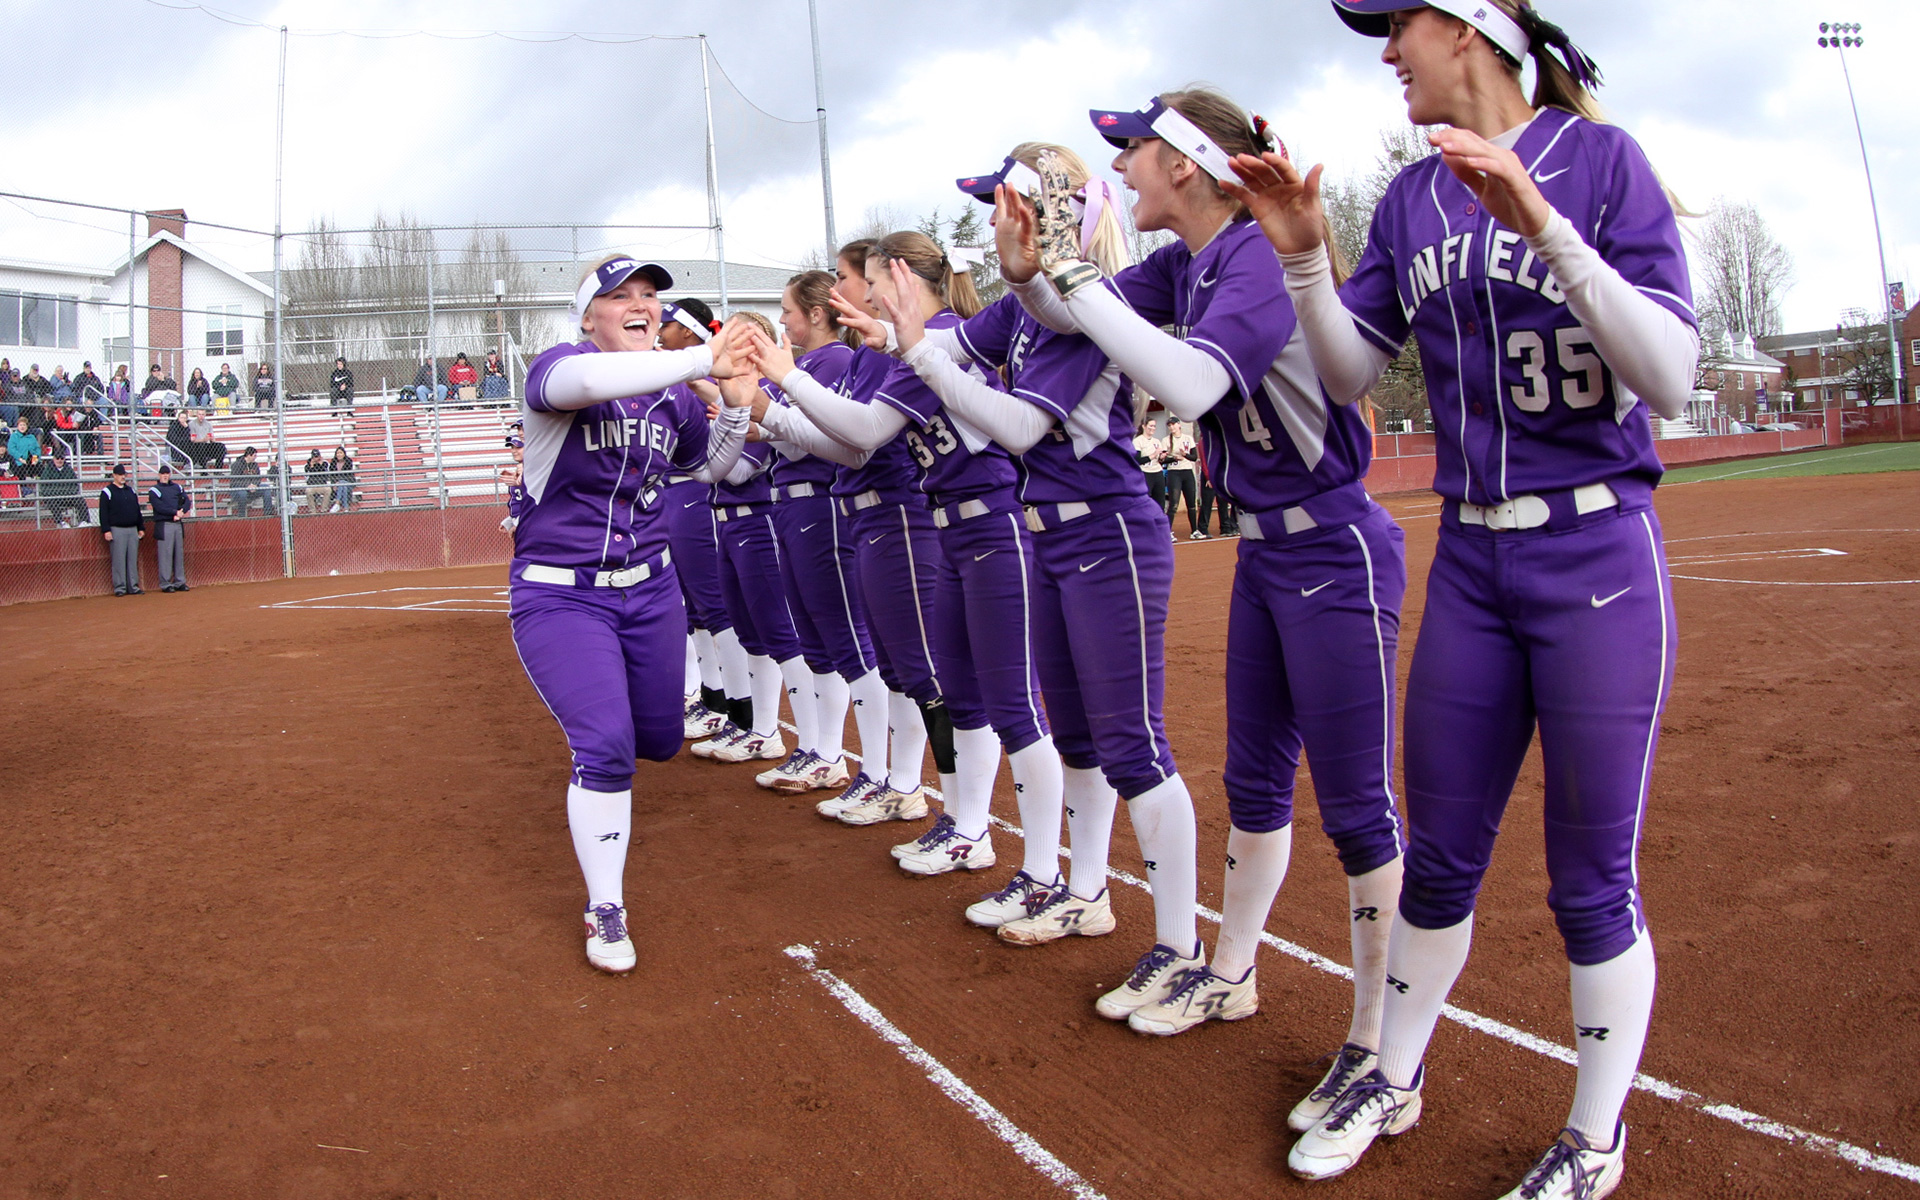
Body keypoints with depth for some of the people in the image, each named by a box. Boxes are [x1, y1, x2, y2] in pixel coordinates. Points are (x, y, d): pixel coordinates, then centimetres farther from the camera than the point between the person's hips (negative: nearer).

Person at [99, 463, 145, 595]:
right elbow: (103, 513, -7)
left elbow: (137, 511, 21)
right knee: (119, 560, -5)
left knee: (133, 560, 6)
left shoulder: (131, 491, 16)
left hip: (133, 530, 6)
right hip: (117, 529, -5)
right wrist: (106, 530, -13)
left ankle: (133, 586, 9)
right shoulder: (107, 492, -2)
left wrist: (141, 528, 16)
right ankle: (119, 588, -2)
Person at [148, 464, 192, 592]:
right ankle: (165, 584, -3)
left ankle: (180, 582, 11)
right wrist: (175, 512, -17)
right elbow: (159, 507, -11)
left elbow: (187, 501, 5)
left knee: (179, 553, 6)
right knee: (165, 554, -6)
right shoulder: (154, 490, 1)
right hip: (164, 525, -5)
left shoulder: (177, 488, 16)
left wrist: (181, 513, -12)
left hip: (178, 524, 5)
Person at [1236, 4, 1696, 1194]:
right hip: (1469, 561, 5)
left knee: (1593, 881, 5)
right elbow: (1351, 373, 9)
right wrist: (1304, 256, -5)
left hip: (1599, 559, -4)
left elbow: (1671, 380, -16)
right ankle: (1395, 1081, 34)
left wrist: (1542, 226, -26)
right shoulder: (1413, 198, 9)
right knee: (1441, 856, 15)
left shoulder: (1599, 157, -7)